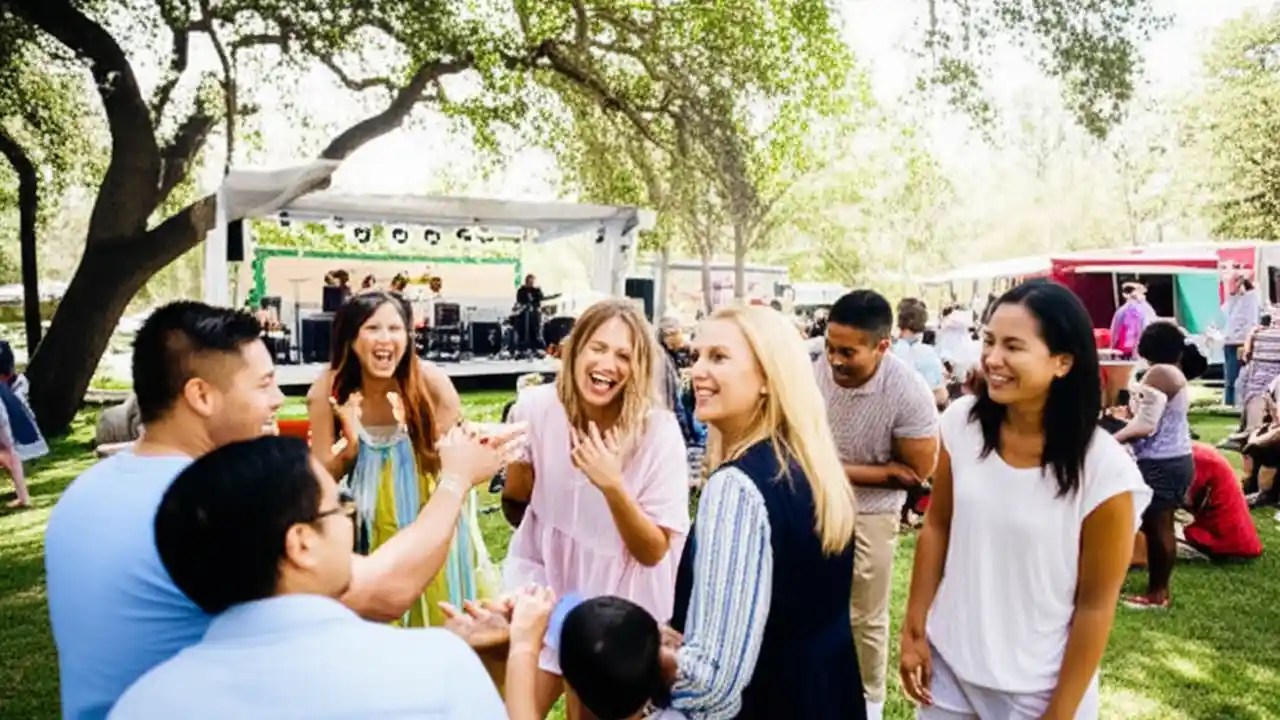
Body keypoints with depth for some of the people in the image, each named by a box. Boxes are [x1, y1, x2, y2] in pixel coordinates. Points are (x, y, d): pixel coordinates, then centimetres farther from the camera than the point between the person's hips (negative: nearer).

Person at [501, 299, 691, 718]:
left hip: (617, 603, -2)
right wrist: (516, 456, -16)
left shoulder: (658, 431, -23)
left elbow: (653, 552, -20)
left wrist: (613, 485, -34)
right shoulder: (536, 407, -14)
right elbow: (516, 498, 4)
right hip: (544, 584, 2)